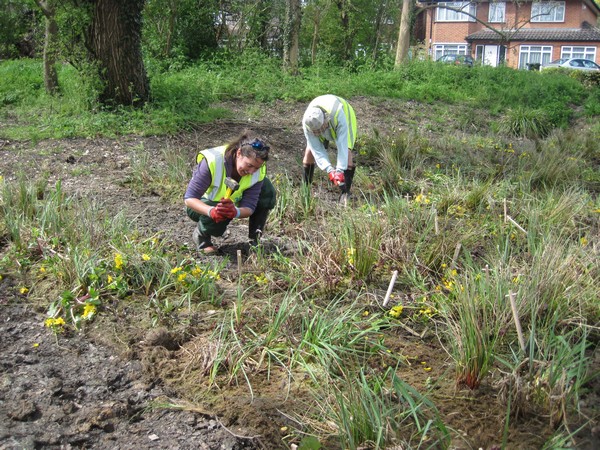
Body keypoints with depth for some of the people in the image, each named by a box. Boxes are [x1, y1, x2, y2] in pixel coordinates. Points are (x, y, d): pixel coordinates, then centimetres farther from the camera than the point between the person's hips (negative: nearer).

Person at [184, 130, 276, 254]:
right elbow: (189, 198, -32)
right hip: (204, 206, -4)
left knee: (267, 189, -20)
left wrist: (235, 212, -48)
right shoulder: (212, 161, -34)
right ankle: (201, 235, -4)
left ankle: (254, 239, -6)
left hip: (233, 203, 4)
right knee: (217, 216, -40)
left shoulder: (258, 171, -22)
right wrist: (211, 211, -52)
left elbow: (249, 207, -23)